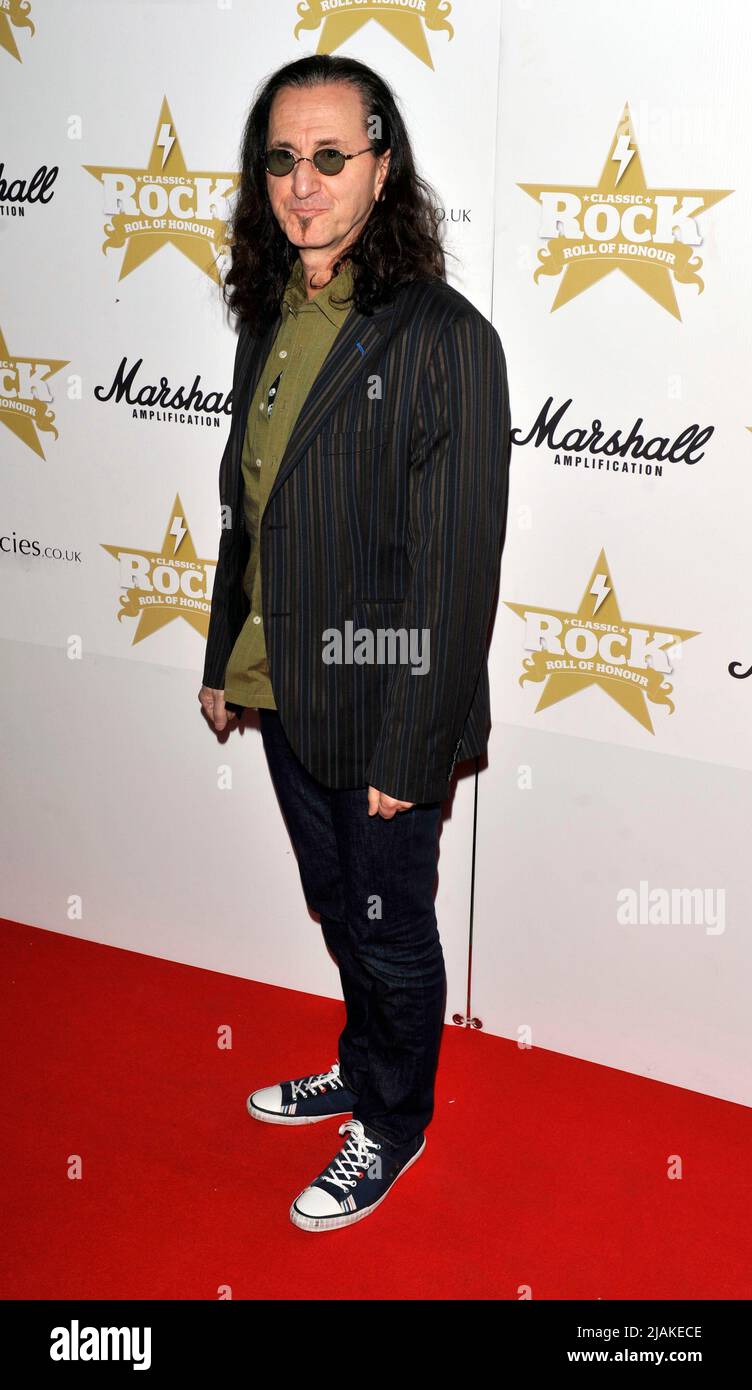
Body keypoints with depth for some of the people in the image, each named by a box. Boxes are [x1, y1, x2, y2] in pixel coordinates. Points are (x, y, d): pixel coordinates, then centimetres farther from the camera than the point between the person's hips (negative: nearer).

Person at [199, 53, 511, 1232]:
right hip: (286, 696, 7)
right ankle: (361, 1068, 48)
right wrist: (225, 663, 14)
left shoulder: (444, 338, -18)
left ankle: (394, 1122, 36)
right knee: (338, 904, 24)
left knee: (391, 927, 13)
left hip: (382, 711, -6)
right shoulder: (270, 321, 4)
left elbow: (459, 565, -18)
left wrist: (410, 749, -18)